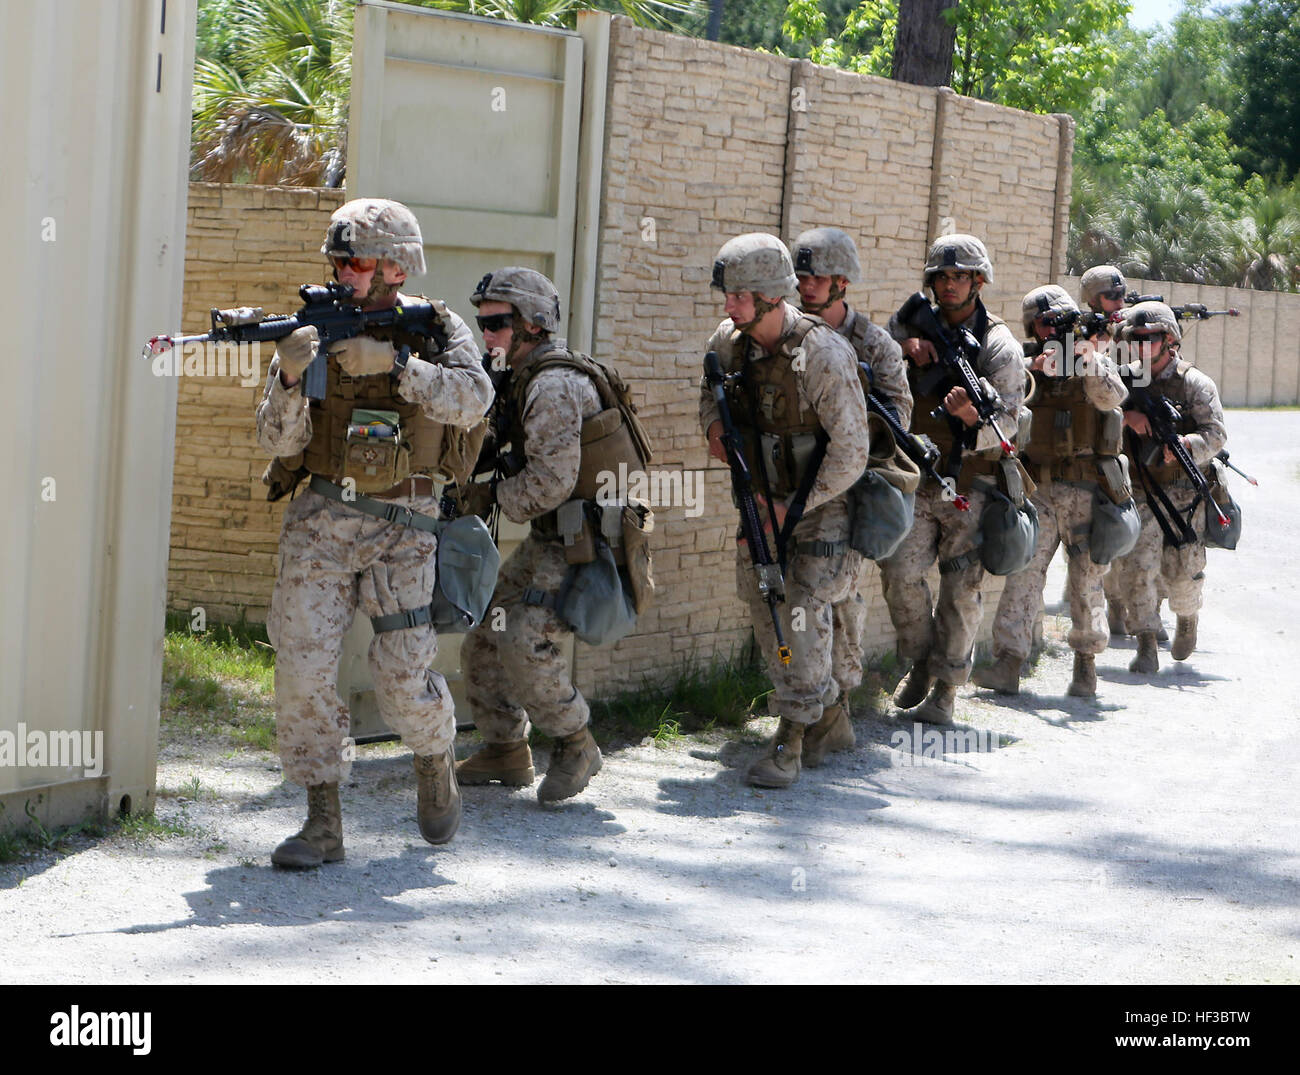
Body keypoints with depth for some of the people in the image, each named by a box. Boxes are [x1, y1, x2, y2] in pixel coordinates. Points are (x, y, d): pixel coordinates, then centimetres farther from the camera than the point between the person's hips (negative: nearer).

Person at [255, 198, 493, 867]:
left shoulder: (436, 329, 2)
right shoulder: (317, 329, 3)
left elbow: (472, 400, -17)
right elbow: (280, 441, -3)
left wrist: (394, 361, -25)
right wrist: (291, 375, -21)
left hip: (403, 526, -2)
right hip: (323, 520, 2)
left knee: (404, 678, -5)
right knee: (303, 666, -10)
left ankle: (435, 770, 28)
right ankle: (323, 824, -1)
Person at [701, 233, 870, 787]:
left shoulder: (823, 353, -26)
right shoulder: (729, 341, -6)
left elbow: (850, 452, -23)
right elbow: (712, 389, 18)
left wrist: (794, 509, -20)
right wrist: (714, 426, -5)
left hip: (824, 499, -7)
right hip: (765, 498, 7)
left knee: (803, 609, -16)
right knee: (764, 607, 11)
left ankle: (790, 742, -11)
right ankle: (828, 710, 30)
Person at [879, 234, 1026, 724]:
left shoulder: (1000, 346, -2)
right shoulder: (912, 326, 8)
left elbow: (1008, 420, -10)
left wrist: (973, 415, -32)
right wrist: (906, 346, -11)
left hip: (971, 485, -3)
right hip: (917, 480, 3)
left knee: (961, 587, -3)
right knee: (900, 571, -8)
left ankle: (945, 688, 7)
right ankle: (920, 663, 14)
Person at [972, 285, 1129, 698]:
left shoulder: (1096, 363, 4)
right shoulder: (1030, 367, 10)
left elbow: (1111, 398, -15)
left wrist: (1087, 360, -27)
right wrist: (1032, 373, -18)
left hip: (1086, 489, -2)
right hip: (1039, 489, 2)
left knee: (1086, 579, 2)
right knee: (1022, 572, -7)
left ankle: (1086, 664, 13)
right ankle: (1007, 664, -10)